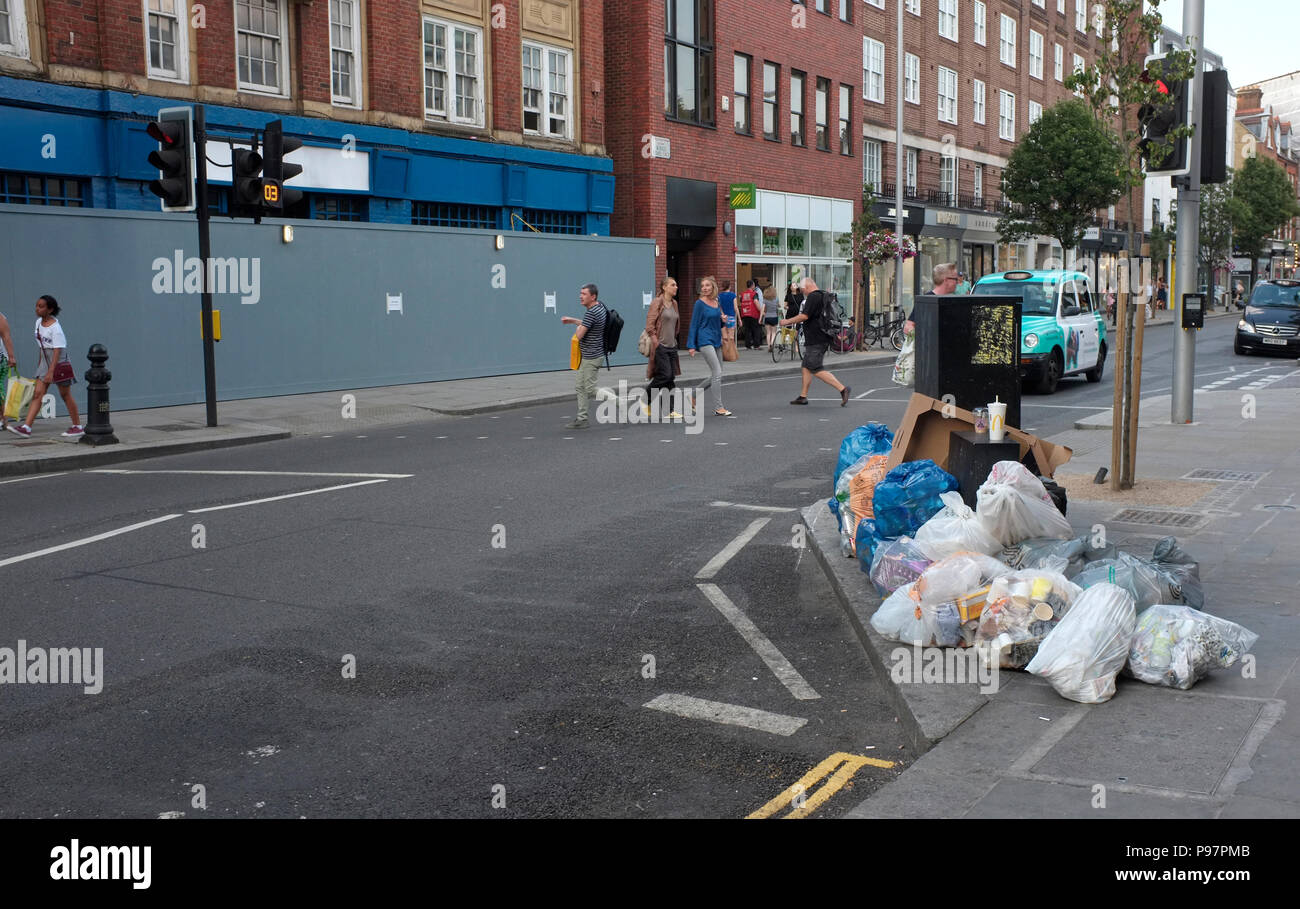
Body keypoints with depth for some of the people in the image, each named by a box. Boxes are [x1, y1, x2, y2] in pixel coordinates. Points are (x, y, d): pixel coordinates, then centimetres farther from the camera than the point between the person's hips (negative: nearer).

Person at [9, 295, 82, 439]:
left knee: (65, 394, 3)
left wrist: (51, 372, -26)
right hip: (45, 361, 7)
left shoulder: (55, 327, -18)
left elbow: (57, 351, -21)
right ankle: (26, 427, -6)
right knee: (37, 394, -1)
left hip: (59, 362, -7)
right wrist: (40, 363, 19)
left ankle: (77, 426, 14)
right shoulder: (39, 322, 6)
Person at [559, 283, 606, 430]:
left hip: (591, 357, -10)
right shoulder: (600, 305, 7)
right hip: (587, 355, 10)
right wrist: (574, 321, 24)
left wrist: (579, 328, -3)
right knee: (581, 387, 12)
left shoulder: (592, 313, -24)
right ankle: (581, 419, 15)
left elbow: (579, 335, -25)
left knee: (590, 390, -3)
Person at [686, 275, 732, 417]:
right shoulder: (700, 304, -7)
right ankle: (718, 407, -8)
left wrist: (723, 319, 0)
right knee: (717, 373, -13)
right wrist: (691, 345, -10)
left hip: (716, 340, 7)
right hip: (705, 341, -7)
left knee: (715, 376, 11)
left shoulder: (717, 303, 11)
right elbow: (694, 324, -7)